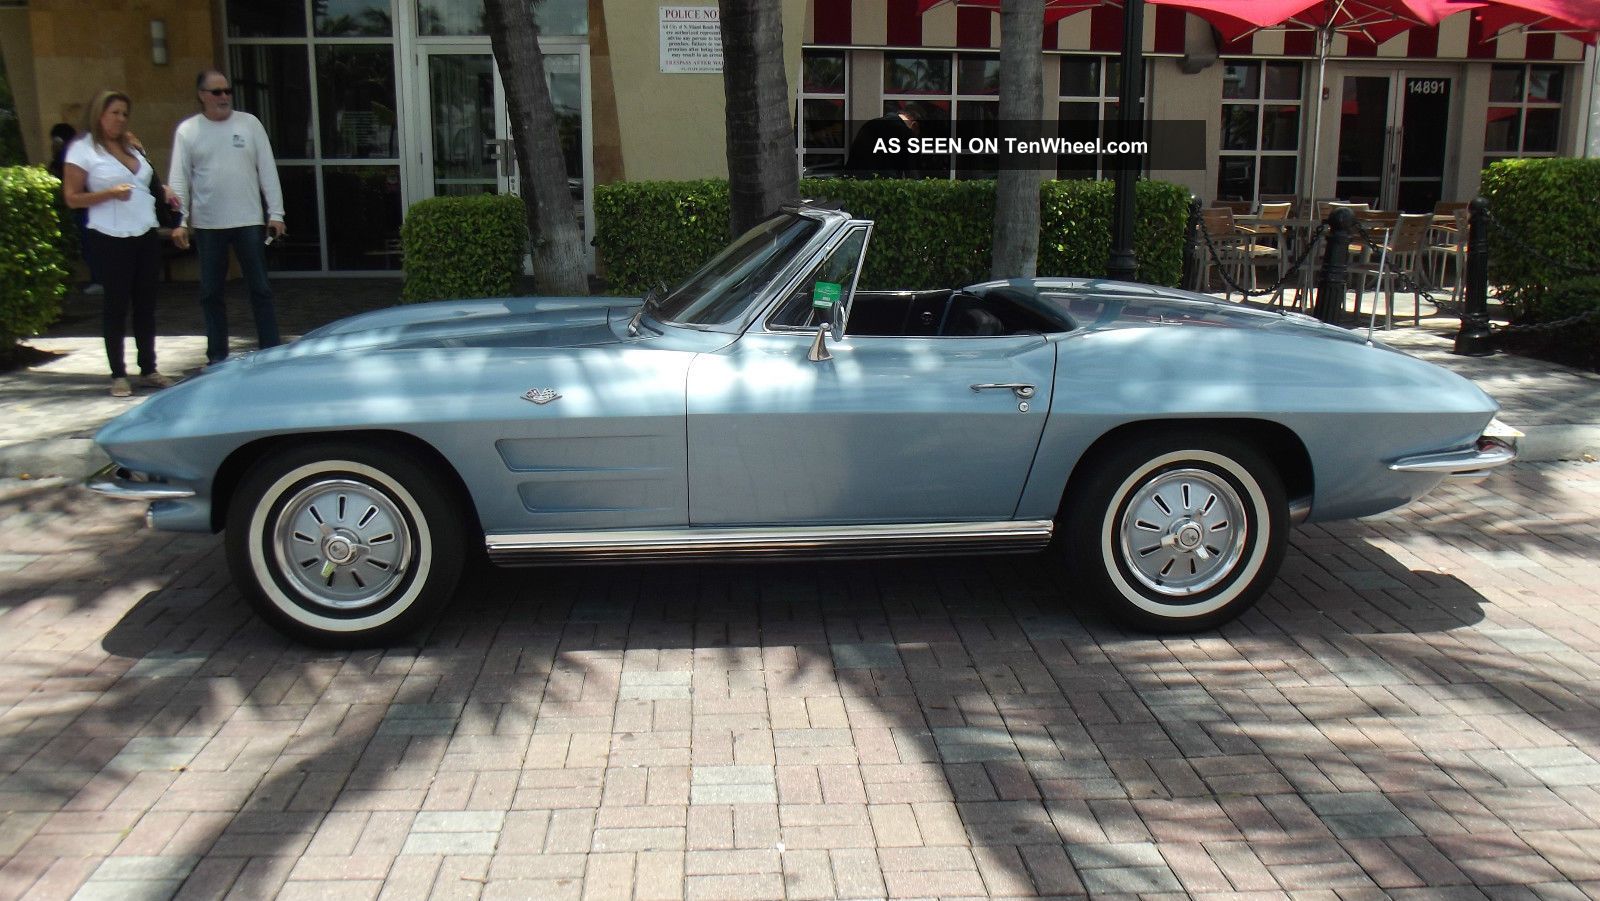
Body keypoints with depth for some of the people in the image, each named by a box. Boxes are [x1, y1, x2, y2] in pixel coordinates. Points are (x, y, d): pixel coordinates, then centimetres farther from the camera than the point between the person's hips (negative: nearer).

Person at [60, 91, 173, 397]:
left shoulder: (131, 145, 16)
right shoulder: (82, 149, -3)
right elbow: (72, 198, -6)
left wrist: (163, 191, 9)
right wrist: (110, 193, -18)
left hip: (146, 235, 6)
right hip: (111, 239, -6)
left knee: (145, 304, 8)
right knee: (116, 306, -1)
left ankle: (148, 370, 16)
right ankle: (118, 375, 5)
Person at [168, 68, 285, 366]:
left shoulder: (249, 123, 4)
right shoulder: (187, 130, 3)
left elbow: (267, 171, 3)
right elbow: (179, 179, 1)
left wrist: (275, 213, -2)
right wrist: (179, 221, -7)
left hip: (249, 221, 0)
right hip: (207, 225, 1)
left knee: (260, 289, 3)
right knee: (211, 292, 7)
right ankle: (217, 355, 17)